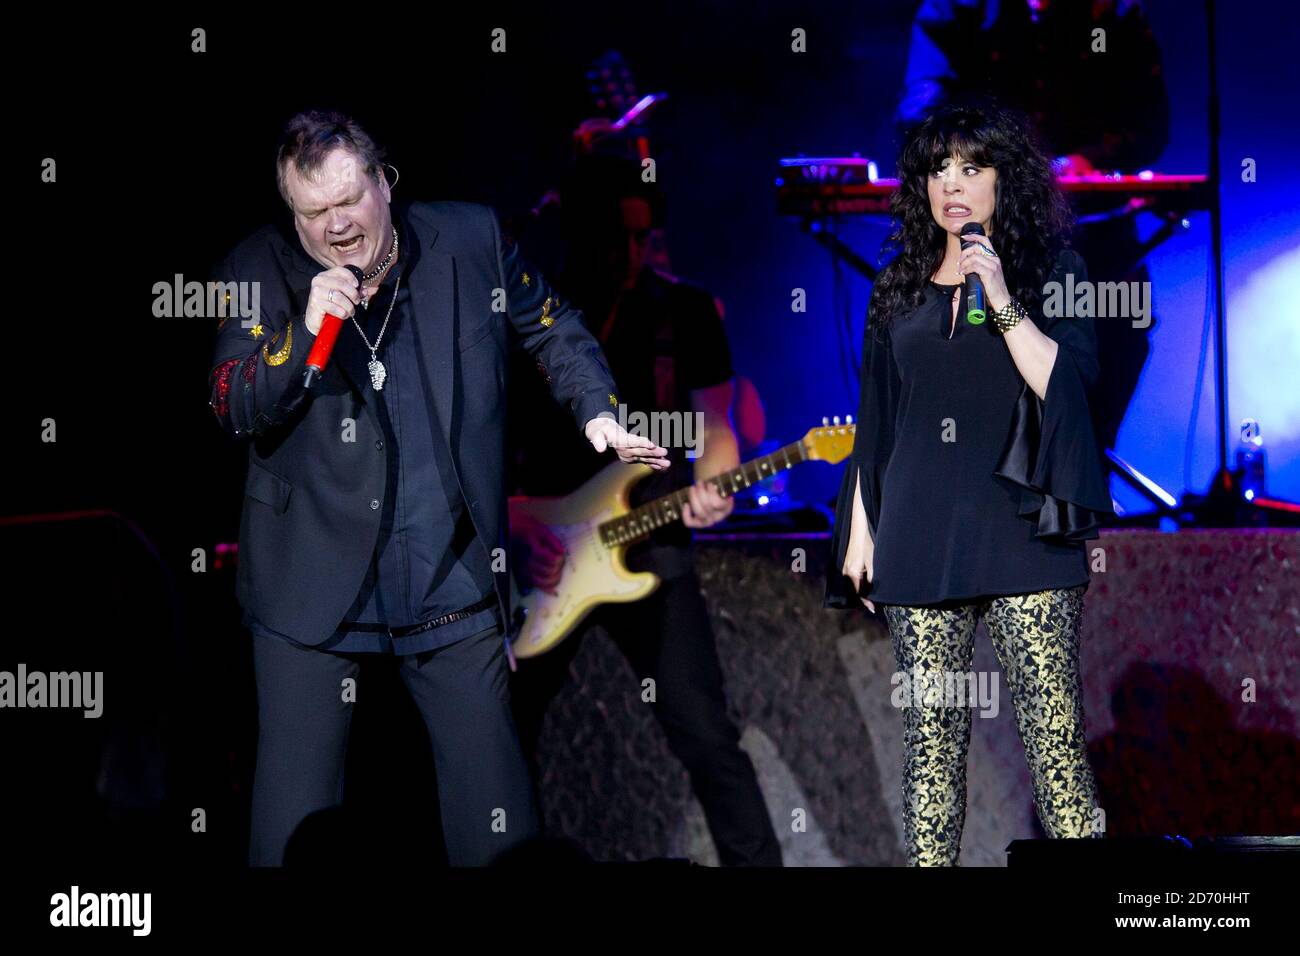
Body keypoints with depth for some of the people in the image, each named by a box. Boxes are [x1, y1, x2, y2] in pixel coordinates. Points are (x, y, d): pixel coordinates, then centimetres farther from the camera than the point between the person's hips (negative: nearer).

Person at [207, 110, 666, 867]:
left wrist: (599, 410, 1)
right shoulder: (261, 271, -3)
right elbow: (233, 409, -10)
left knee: (500, 820, 5)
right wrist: (306, 333, -24)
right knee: (294, 828, -1)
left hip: (454, 581, 1)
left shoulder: (470, 240, 0)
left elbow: (553, 327, 15)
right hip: (315, 583, -1)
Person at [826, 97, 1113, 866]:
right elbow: (875, 419, 18)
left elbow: (1067, 384, -4)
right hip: (920, 540, 3)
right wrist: (859, 533, 14)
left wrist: (1002, 303, -13)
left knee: (1054, 731, -8)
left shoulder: (1051, 269, 7)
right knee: (931, 734, 2)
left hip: (1019, 527, -3)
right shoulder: (901, 287, 15)